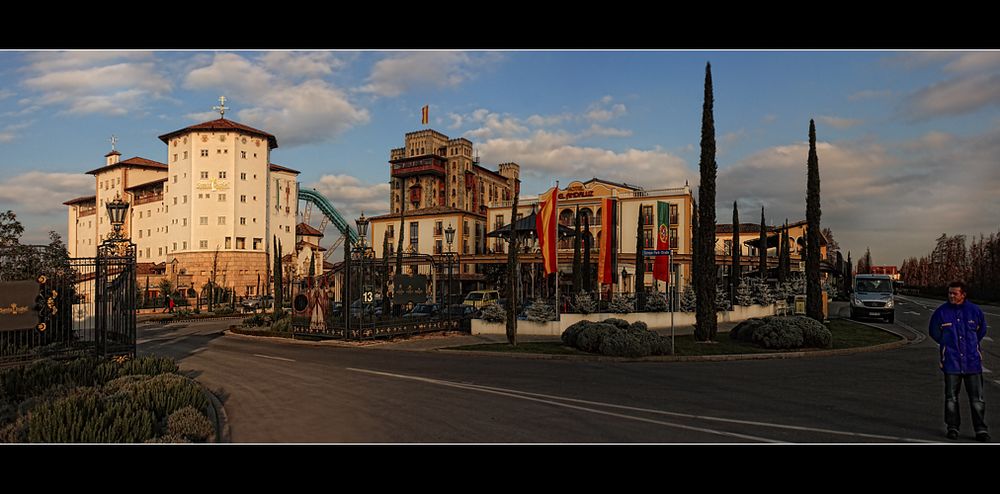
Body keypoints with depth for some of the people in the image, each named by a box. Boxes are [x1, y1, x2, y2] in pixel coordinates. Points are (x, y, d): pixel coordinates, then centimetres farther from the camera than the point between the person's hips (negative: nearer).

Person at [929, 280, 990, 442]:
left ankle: (981, 430, 12)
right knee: (951, 398, 7)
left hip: (972, 361, 0)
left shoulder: (974, 310, 0)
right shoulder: (941, 312, -3)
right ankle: (952, 427, 17)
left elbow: (981, 330, 18)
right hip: (951, 362, 0)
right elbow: (934, 332, 12)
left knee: (977, 398, 2)